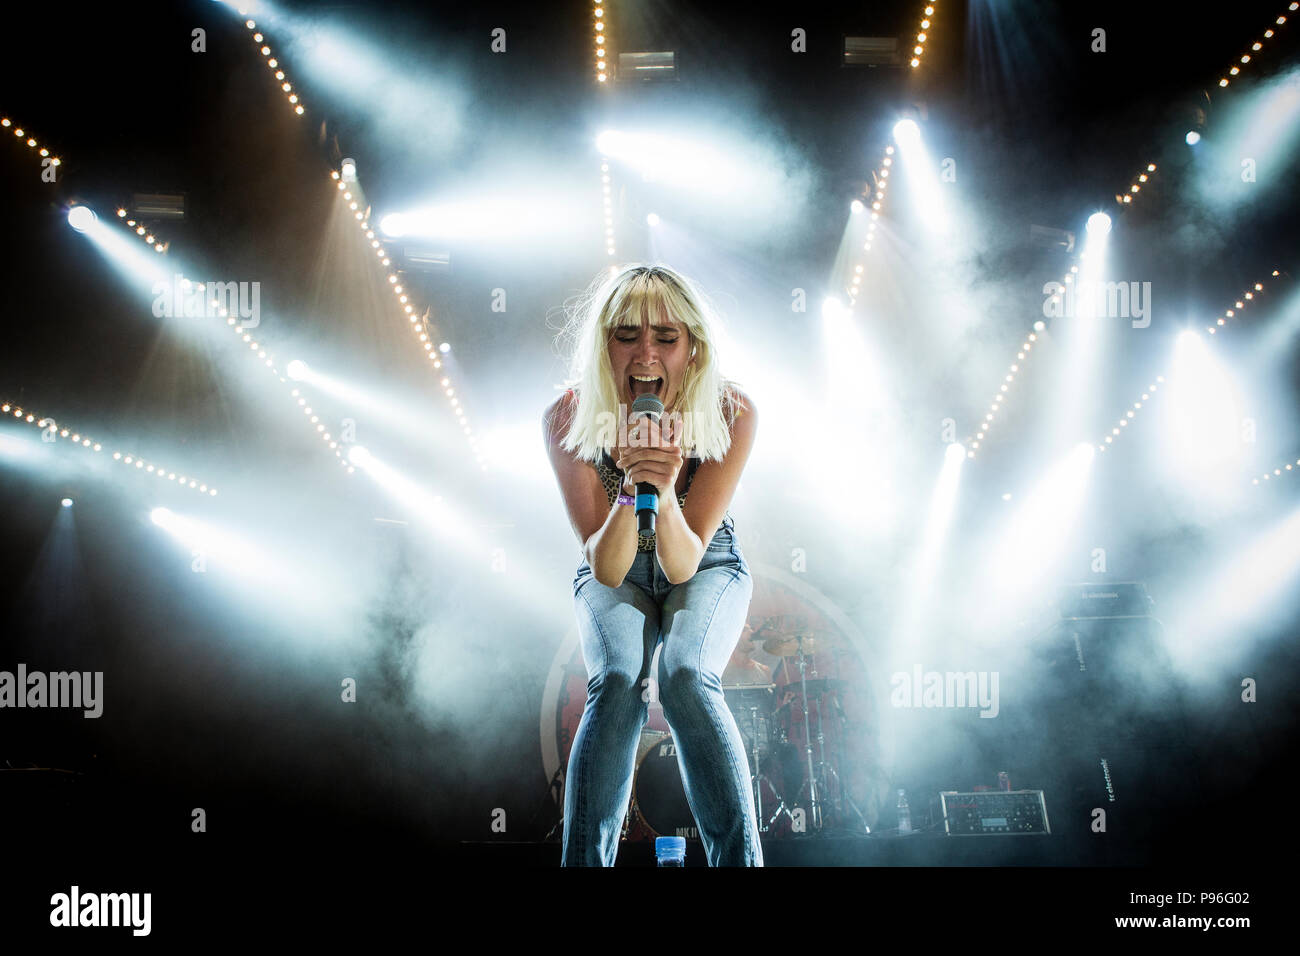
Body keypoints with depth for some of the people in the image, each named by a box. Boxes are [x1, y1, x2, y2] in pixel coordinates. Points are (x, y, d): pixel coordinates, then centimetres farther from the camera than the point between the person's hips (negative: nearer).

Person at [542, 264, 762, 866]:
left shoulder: (732, 414, -24)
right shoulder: (568, 420, -23)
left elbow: (683, 563, -25)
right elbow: (606, 568, -23)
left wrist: (663, 490, -45)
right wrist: (631, 485, -42)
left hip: (708, 569, 0)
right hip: (613, 578, 0)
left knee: (687, 678, -30)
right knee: (617, 684, -29)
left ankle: (740, 860, -25)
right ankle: (584, 861, -23)